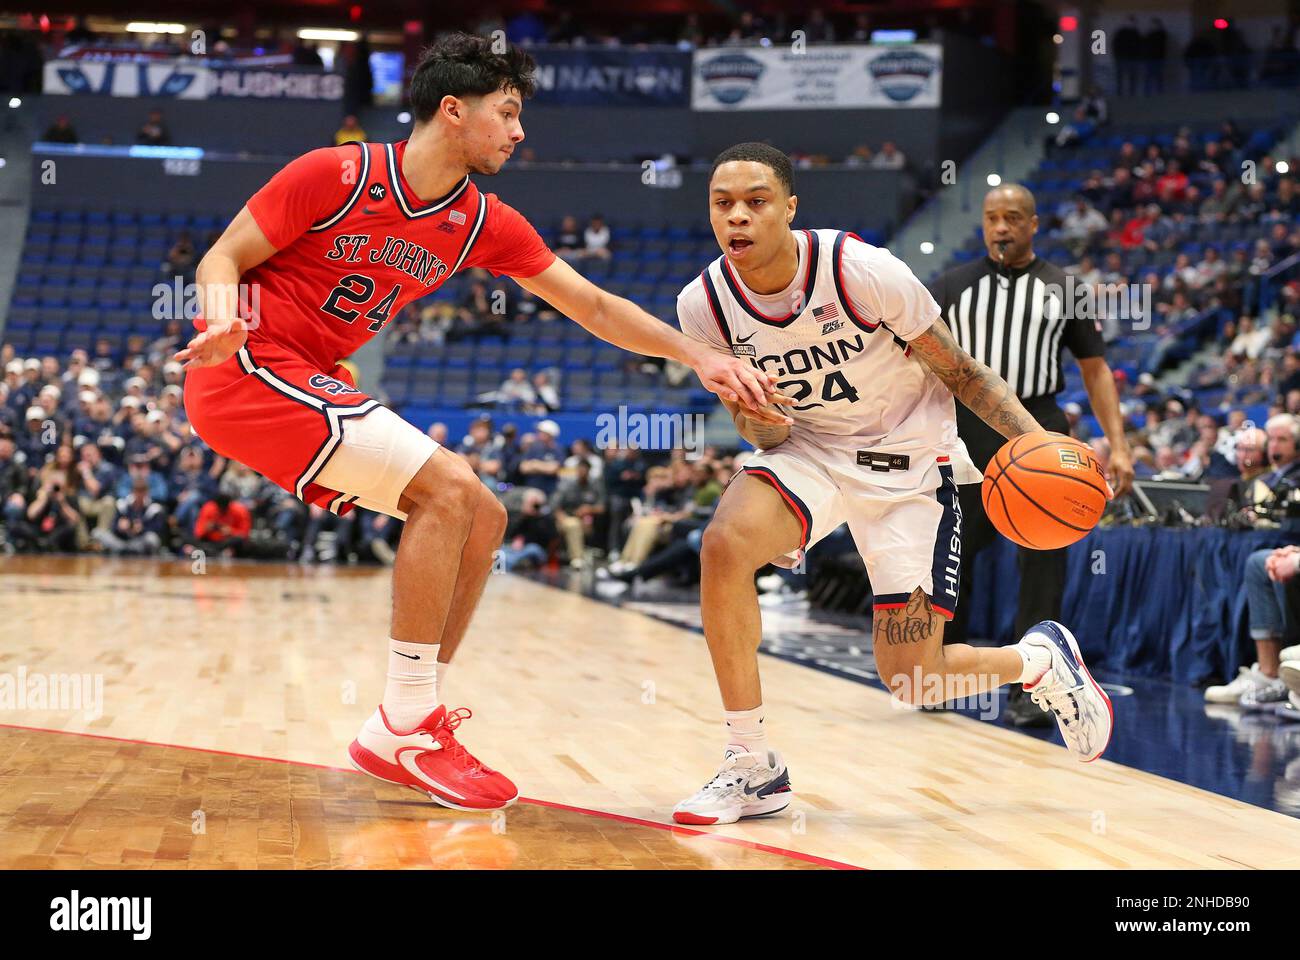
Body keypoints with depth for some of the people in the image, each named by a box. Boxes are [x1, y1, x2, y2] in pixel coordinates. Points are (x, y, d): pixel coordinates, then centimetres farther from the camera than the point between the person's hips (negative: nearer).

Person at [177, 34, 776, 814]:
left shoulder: (485, 224, 4)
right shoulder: (336, 175, -14)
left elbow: (593, 306, 8)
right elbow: (222, 259, -8)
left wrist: (697, 355, -1)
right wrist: (224, 323, -29)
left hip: (316, 382, 8)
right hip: (250, 368, -8)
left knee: (481, 518, 1)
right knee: (446, 485, -21)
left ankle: (394, 735, 5)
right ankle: (411, 727, -15)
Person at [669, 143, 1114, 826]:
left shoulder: (862, 270, -23)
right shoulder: (704, 306, -12)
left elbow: (959, 370, -11)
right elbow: (762, 433, 0)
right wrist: (752, 413, -26)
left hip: (908, 461, -3)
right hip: (809, 449, 3)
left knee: (910, 683, -5)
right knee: (724, 545, -29)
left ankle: (1042, 658, 29)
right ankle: (753, 769, -14)